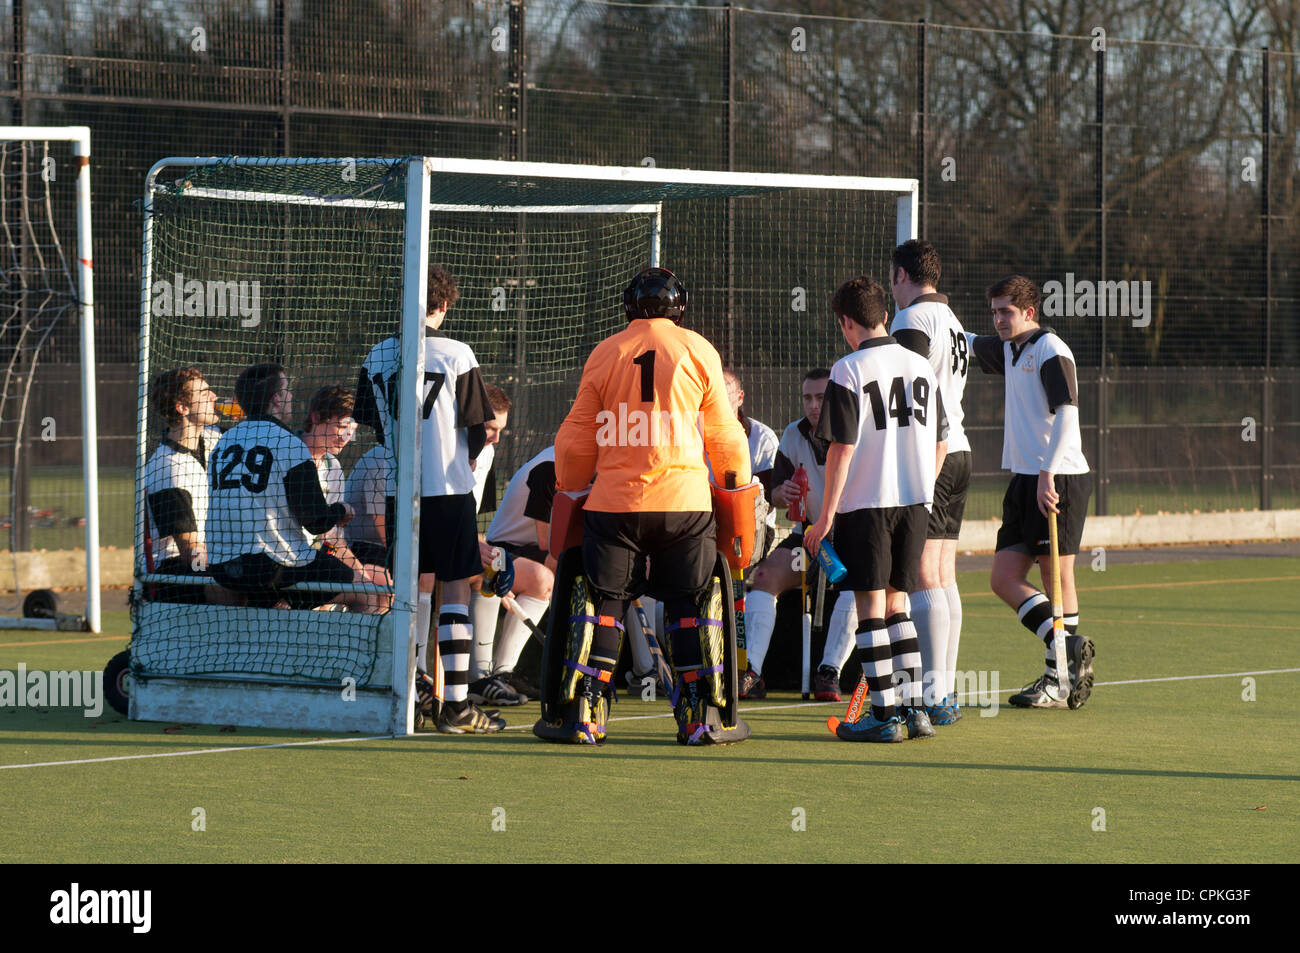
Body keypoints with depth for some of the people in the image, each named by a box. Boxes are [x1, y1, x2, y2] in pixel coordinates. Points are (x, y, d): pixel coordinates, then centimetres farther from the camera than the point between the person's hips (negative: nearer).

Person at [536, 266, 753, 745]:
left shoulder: (605, 354, 6)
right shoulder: (698, 351, 4)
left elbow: (577, 438, 10)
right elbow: (725, 434, 8)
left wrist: (568, 487, 27)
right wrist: (741, 486, 23)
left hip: (614, 500, 1)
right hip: (684, 500, -1)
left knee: (601, 602, 7)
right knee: (694, 604, 7)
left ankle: (581, 711, 2)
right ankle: (703, 714, 3)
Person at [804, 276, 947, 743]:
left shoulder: (849, 371, -10)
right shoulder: (921, 367, 8)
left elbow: (842, 448, -13)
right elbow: (940, 443, 13)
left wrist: (826, 516, -9)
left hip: (866, 502, -6)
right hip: (916, 501, 6)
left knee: (871, 605, -1)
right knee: (896, 602, 15)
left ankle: (884, 713, -3)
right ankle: (914, 707, 12)